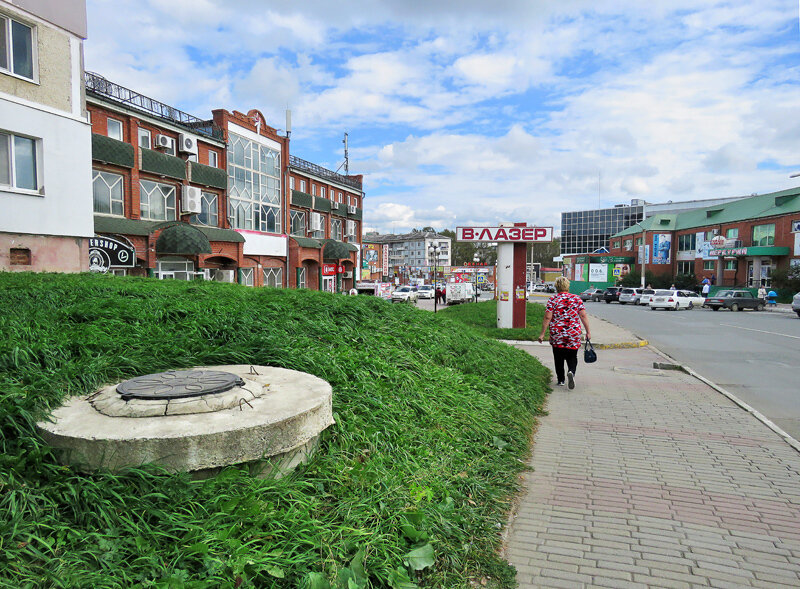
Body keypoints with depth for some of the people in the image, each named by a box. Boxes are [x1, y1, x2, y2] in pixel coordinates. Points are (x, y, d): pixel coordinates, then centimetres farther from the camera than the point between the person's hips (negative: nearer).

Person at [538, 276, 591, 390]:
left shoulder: (552, 299, -4)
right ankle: (571, 372, -14)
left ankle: (560, 380, 17)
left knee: (559, 358, 12)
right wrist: (588, 332, 5)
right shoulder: (577, 299, 2)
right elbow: (583, 316, -1)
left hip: (557, 335, -1)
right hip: (574, 335, 1)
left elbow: (547, 318, -9)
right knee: (572, 357, 12)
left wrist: (542, 333, -5)